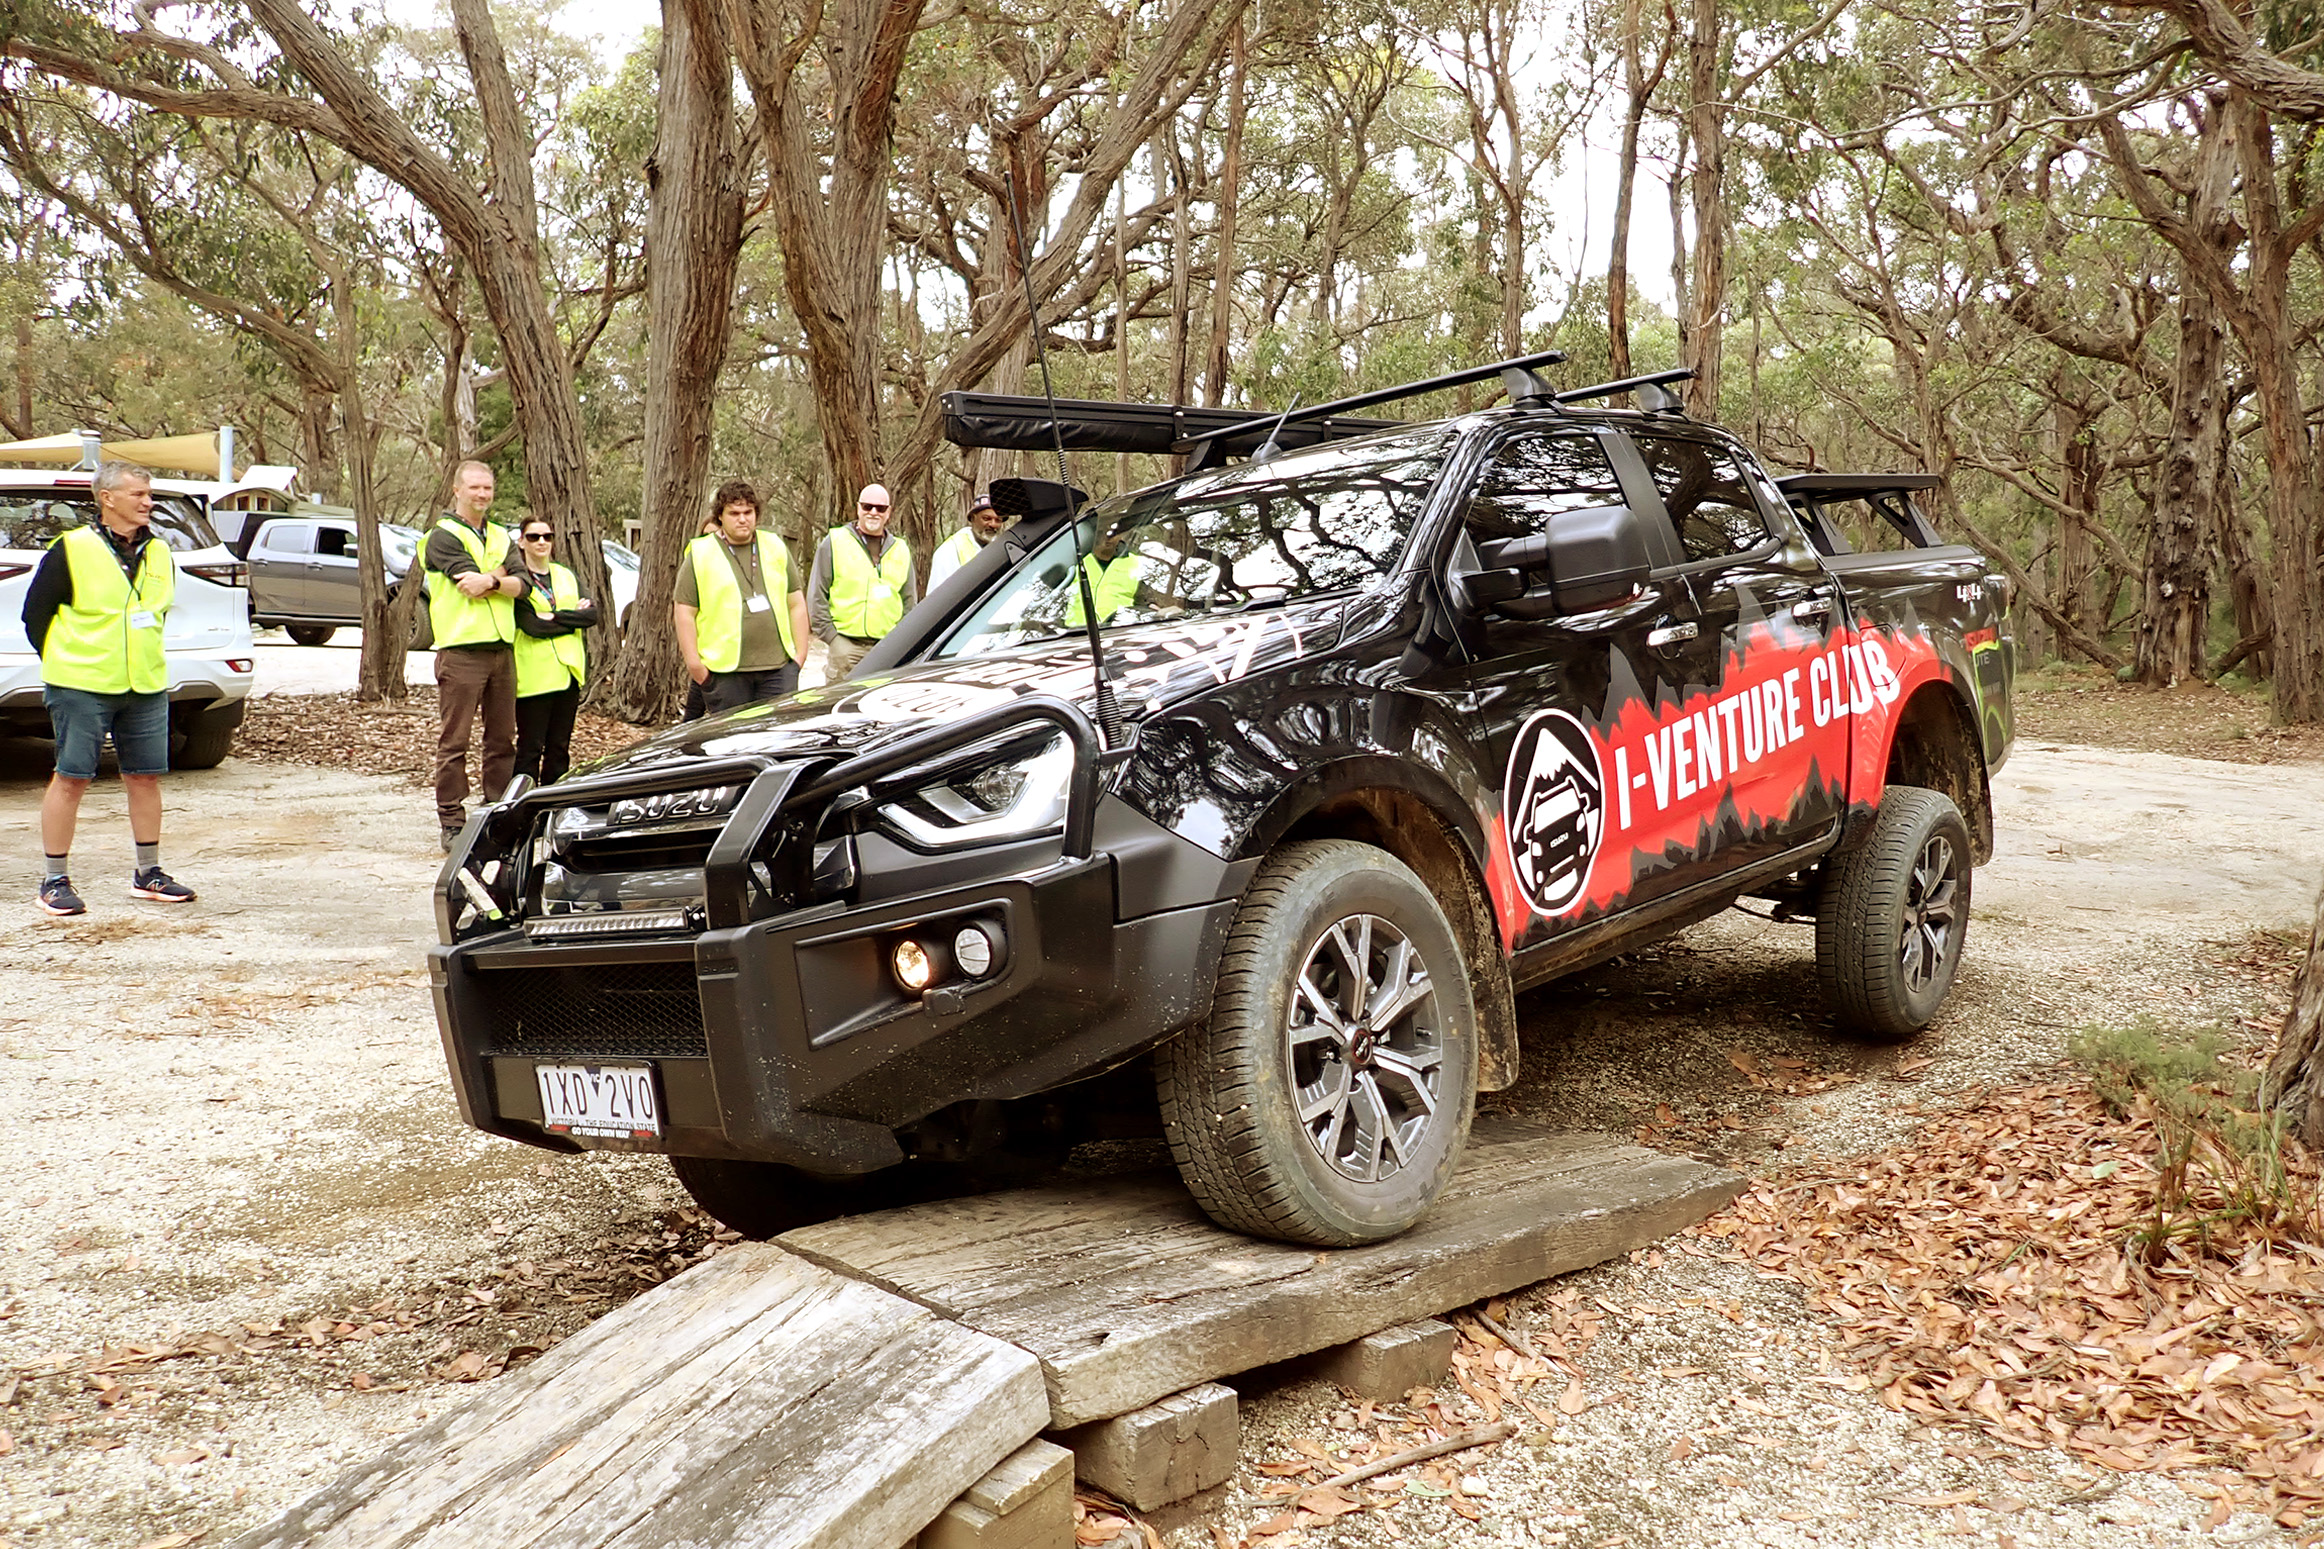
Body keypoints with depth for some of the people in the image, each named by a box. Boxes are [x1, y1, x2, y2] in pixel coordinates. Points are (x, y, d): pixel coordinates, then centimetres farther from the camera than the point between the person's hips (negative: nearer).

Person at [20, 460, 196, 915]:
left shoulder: (159, 554, 9)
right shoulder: (72, 550, -7)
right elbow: (35, 613, -1)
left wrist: (141, 660, 15)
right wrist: (62, 665, 2)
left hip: (146, 689, 5)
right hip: (81, 688, -5)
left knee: (145, 777, 9)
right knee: (71, 779, -1)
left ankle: (148, 874, 20)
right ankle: (55, 881, 7)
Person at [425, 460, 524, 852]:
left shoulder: (500, 537, 18)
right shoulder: (443, 536, -1)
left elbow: (521, 585, 3)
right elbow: (471, 580, -15)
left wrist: (487, 581, -13)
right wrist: (500, 574, -1)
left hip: (502, 647, 6)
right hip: (461, 648, -6)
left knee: (502, 738, 9)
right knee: (454, 740, -3)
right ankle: (451, 823, 0)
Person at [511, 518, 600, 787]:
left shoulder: (569, 578, 17)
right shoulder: (517, 581, -2)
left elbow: (592, 614, 1)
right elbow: (531, 626, -15)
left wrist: (555, 617, -12)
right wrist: (573, 618, -7)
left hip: (567, 672, 6)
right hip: (533, 676, -6)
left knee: (560, 749, 9)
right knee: (530, 749, -4)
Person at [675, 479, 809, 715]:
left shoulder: (776, 548, 13)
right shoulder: (700, 555, 2)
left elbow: (796, 604, 16)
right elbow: (684, 613, 0)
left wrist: (800, 654, 10)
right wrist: (694, 663, -7)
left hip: (779, 668, 3)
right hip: (725, 671, -3)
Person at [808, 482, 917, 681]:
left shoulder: (901, 550, 16)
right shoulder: (835, 542, 5)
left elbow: (910, 603, 20)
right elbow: (816, 597, 3)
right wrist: (831, 638, -5)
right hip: (845, 646, -3)